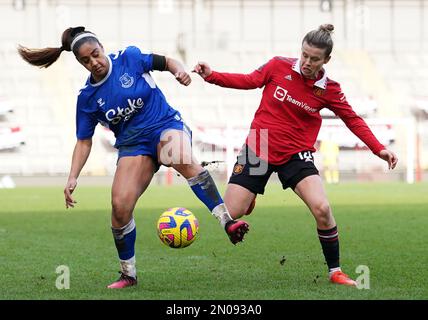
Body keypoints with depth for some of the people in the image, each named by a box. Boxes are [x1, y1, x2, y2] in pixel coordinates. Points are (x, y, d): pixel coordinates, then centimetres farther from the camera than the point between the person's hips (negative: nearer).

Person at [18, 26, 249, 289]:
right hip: (133, 144, 3)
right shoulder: (88, 97, 1)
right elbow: (84, 141, 7)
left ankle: (227, 222, -49)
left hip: (166, 126, -2)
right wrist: (73, 178, -4)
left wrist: (180, 71, -15)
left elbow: (166, 62, 8)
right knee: (120, 205, -16)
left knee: (183, 159, -39)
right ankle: (128, 274, 5)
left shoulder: (130, 58, -5)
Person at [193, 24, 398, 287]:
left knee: (322, 209, -21)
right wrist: (212, 76, -4)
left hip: (296, 154, 0)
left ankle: (335, 271, -2)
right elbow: (249, 81, 6)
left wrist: (378, 149, -3)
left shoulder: (328, 89, -6)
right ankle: (250, 200, 34)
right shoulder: (279, 66, -8)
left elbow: (353, 120, 5)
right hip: (258, 149, 0)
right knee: (231, 214, -7)